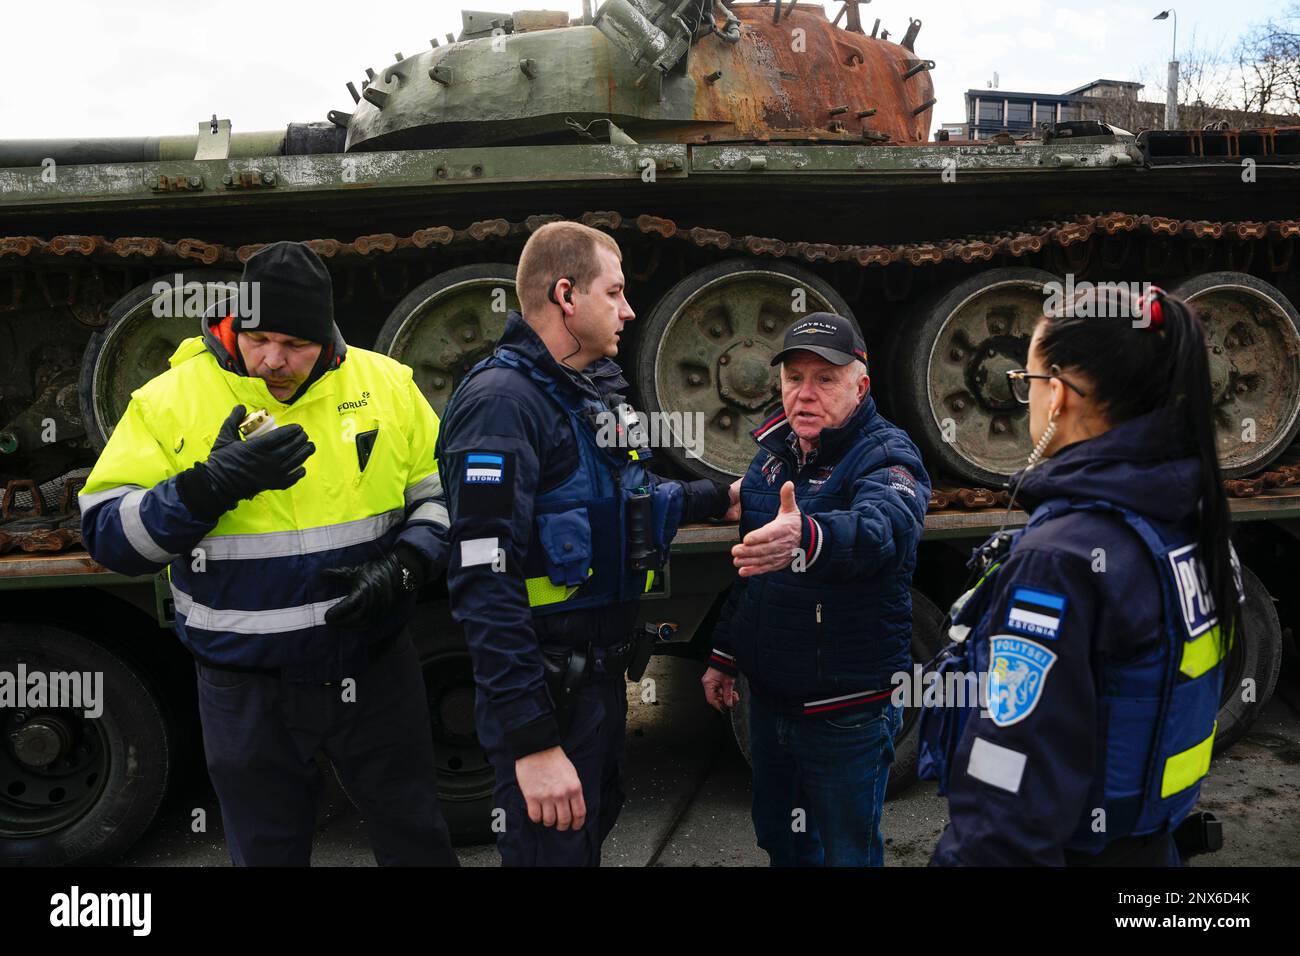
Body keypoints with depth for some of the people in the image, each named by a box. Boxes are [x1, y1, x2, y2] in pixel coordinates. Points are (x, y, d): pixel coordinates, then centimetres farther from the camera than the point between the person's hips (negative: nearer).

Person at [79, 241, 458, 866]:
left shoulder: (387, 385, -4)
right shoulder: (170, 400, -7)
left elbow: (442, 495, 5)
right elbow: (108, 535, -8)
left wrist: (402, 569, -13)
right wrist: (212, 485, -24)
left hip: (376, 672, 1)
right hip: (248, 692, 0)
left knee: (417, 839, 16)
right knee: (268, 851, 19)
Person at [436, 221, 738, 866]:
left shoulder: (590, 393, 9)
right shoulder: (503, 400, -22)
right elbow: (484, 586, -27)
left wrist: (719, 498, 21)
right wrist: (532, 740, -28)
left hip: (601, 677, 9)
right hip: (545, 691, -9)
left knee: (591, 838, 25)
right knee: (555, 848, 6)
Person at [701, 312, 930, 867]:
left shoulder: (887, 457, -17)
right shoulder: (772, 451, 5)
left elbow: (878, 529, -41)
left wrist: (805, 540, -61)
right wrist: (723, 654, 14)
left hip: (846, 711, -6)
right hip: (769, 696, 7)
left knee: (848, 851, 10)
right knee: (779, 839, 23)